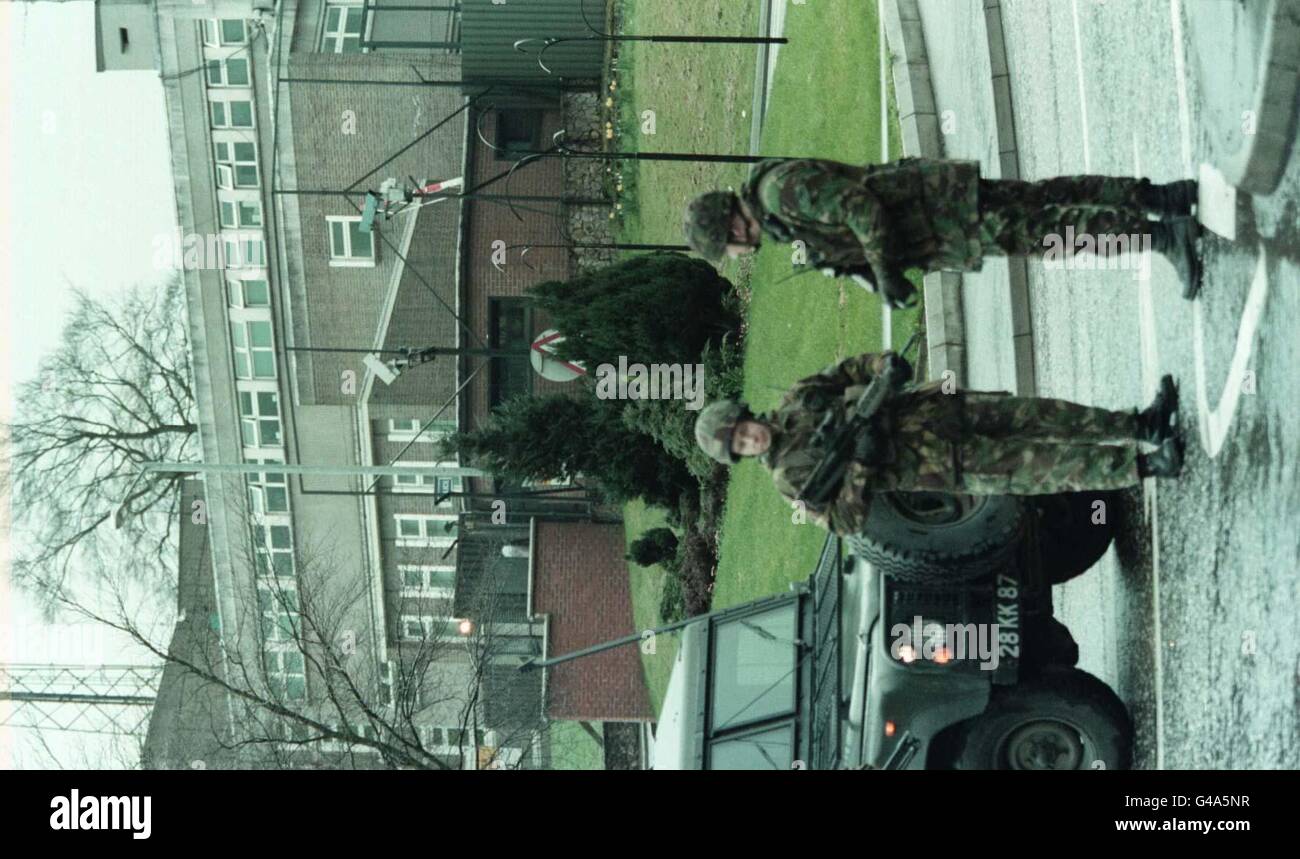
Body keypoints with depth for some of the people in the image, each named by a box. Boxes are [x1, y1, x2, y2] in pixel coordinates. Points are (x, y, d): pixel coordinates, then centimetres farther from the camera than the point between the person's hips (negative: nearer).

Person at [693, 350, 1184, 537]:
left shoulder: (793, 404, 5)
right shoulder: (792, 477, -10)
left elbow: (848, 371, 12)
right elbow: (846, 521, -14)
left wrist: (884, 363, -9)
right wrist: (861, 466, -27)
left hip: (928, 407, 6)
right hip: (945, 463, -6)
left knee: (1039, 416, -6)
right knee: (1030, 468, -16)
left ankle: (1141, 424, 2)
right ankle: (1144, 465, -14)